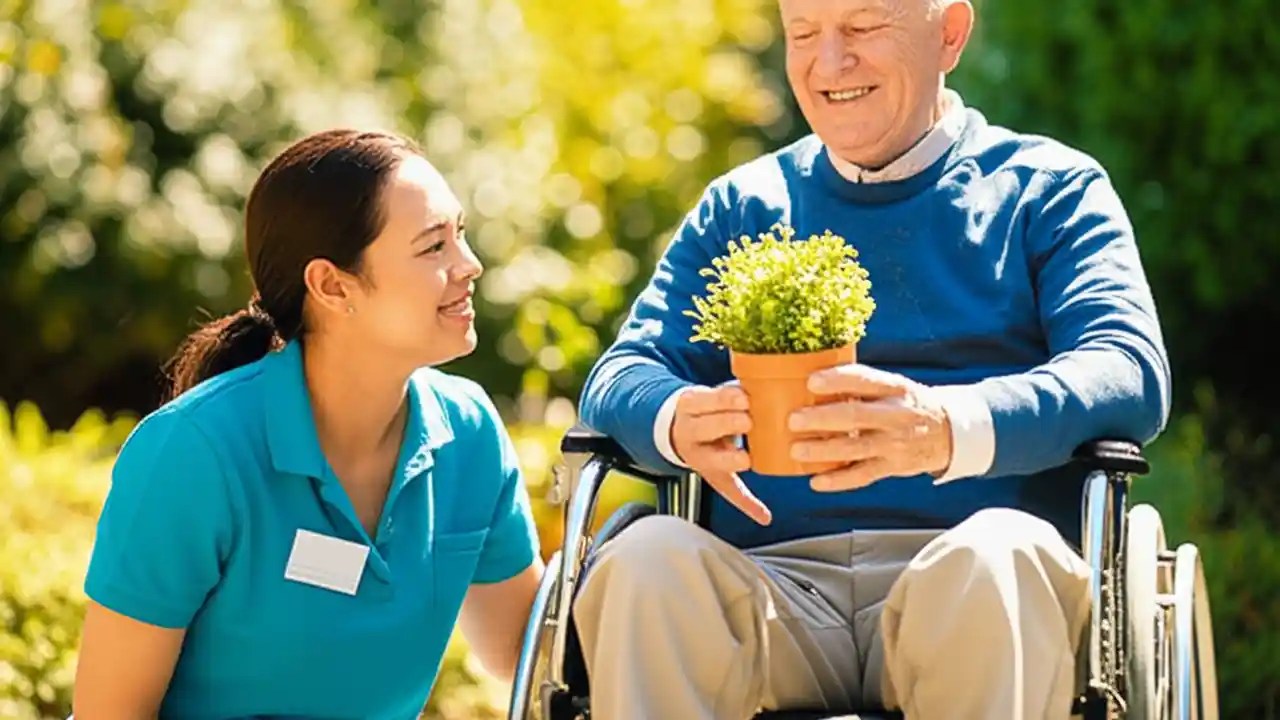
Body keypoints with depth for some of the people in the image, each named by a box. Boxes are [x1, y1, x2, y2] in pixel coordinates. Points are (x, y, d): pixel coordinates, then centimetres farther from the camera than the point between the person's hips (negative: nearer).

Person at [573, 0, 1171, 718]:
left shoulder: (1050, 188, 13)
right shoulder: (741, 207, 22)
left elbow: (1133, 371, -4)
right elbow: (622, 374, 13)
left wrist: (948, 429, -26)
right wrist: (678, 422, -15)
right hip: (770, 585, 2)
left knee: (997, 558, -37)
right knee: (646, 560, -31)